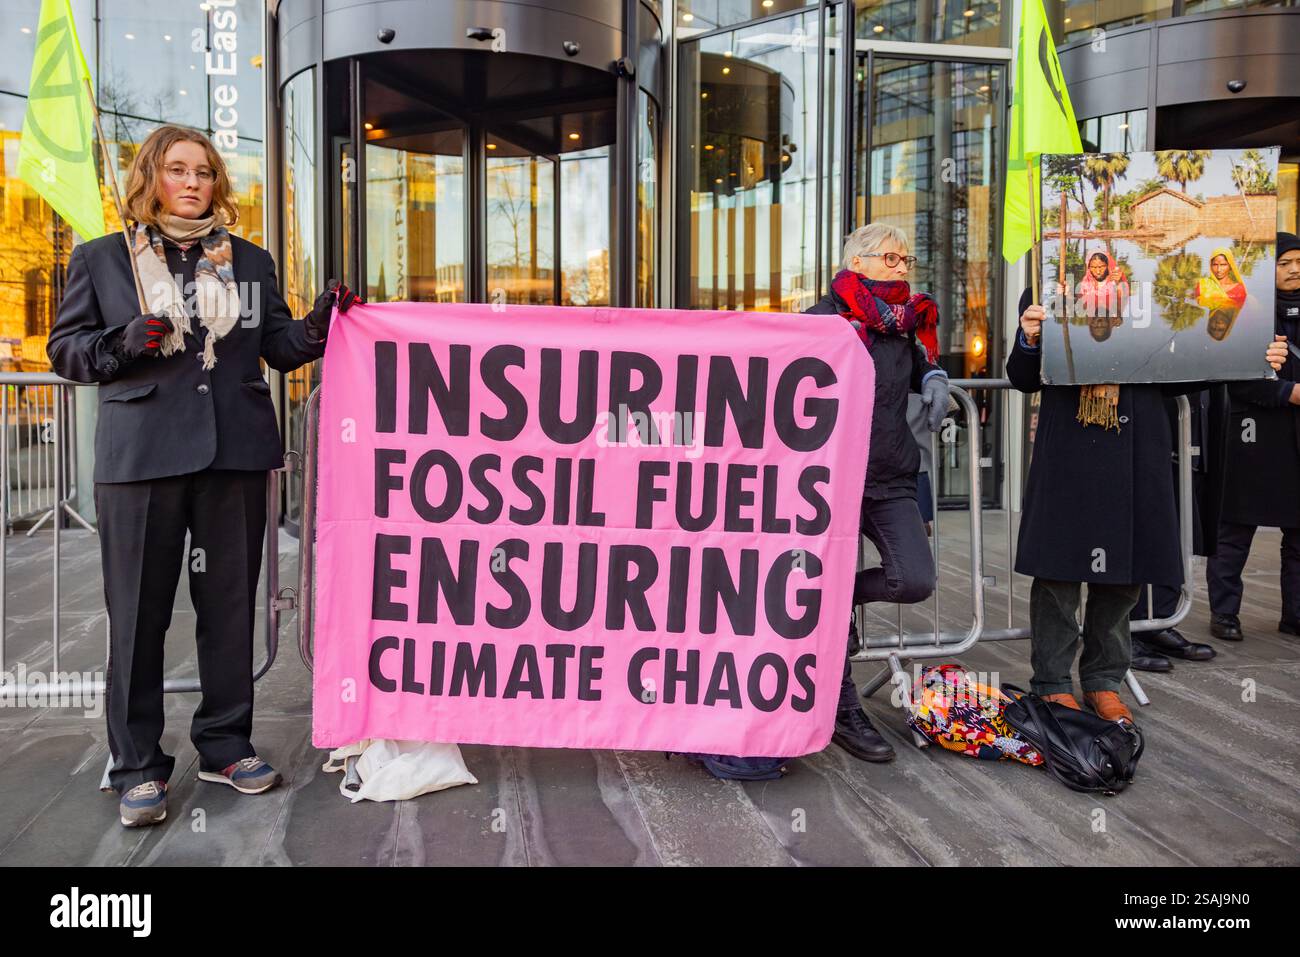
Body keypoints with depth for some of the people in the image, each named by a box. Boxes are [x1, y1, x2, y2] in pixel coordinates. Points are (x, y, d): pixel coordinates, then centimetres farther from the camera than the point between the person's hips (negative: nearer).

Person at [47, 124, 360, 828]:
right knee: (139, 611, 2)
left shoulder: (251, 262, 15)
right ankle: (137, 766, 15)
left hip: (235, 453, 2)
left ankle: (225, 745, 24)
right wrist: (125, 344, -10)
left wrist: (319, 325, -4)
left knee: (230, 603, 8)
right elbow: (64, 349, 9)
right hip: (140, 455, -2)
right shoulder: (101, 259, 9)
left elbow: (278, 347, 16)